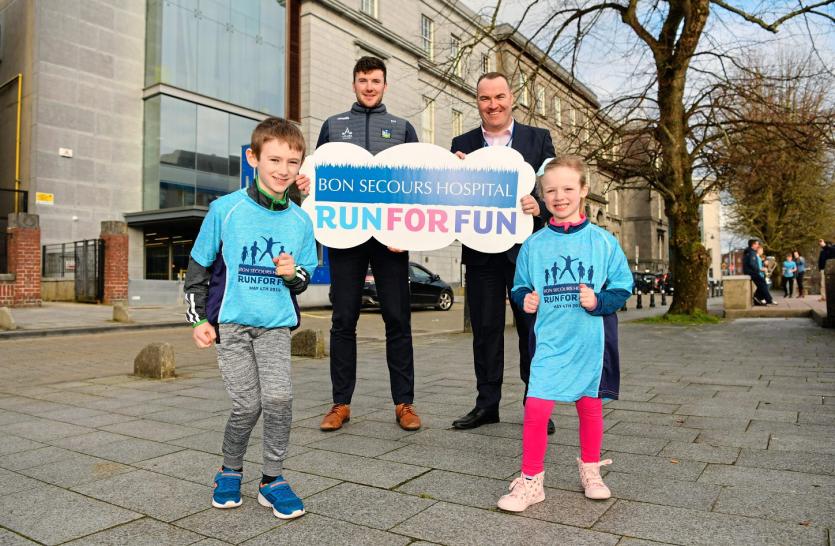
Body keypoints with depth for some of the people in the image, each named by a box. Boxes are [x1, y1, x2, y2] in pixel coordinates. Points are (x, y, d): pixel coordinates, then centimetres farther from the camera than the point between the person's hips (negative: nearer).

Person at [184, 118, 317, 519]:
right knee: (247, 405, -2)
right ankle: (230, 471, 26)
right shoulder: (225, 209, -4)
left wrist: (294, 273, -11)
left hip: (276, 324, 2)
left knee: (278, 398, -11)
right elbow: (198, 266, 4)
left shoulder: (300, 221, 3)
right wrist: (198, 319, 0)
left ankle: (272, 479, 9)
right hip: (231, 322, -2)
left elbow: (305, 278, 12)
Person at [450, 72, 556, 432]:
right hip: (481, 252, 1)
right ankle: (486, 404, 19)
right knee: (485, 331, 8)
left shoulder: (538, 139, 6)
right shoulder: (462, 145, 9)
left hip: (527, 249, -1)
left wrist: (540, 206, -20)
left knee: (533, 329, 6)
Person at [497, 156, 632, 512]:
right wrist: (524, 299, -8)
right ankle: (530, 482, 8)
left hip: (590, 340, 0)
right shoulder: (534, 244, 3)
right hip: (549, 340, 0)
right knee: (536, 407, -9)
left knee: (589, 405, 15)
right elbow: (520, 287, 13)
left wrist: (599, 301, -16)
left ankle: (590, 470, 38)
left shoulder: (603, 241, -1)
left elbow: (623, 286, 1)